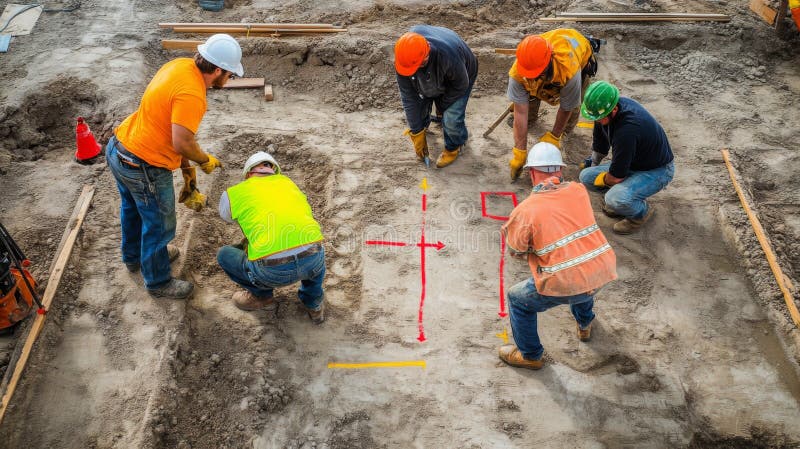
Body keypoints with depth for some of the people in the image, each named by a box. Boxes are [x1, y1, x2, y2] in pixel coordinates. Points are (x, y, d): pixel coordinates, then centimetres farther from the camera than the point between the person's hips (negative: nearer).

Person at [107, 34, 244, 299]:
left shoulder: (182, 65, -2)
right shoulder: (191, 95, -30)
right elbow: (181, 143, -30)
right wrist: (205, 160, -9)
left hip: (118, 149, 9)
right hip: (144, 169, -9)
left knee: (133, 208, 32)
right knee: (159, 226, 13)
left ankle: (134, 256, 59)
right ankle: (158, 283, 35)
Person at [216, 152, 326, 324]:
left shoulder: (234, 193, 15)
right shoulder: (287, 182, 23)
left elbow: (226, 217, 39)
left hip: (273, 271, -3)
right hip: (313, 262, 3)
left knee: (224, 254, 24)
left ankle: (262, 295, 35)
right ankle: (314, 303, 37)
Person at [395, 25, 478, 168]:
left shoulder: (449, 56, -47)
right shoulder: (404, 56, -34)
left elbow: (461, 86, -26)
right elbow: (408, 97, -26)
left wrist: (441, 106, -13)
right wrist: (416, 133, -22)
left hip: (456, 79, -4)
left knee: (451, 118, -15)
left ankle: (453, 146, 18)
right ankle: (422, 124, 39)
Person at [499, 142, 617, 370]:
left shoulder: (525, 210, -8)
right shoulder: (578, 191, 4)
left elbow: (516, 250, 3)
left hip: (565, 286, -5)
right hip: (602, 273, 5)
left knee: (517, 299, 21)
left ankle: (530, 355, 34)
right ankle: (585, 324, 59)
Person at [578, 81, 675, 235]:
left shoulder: (627, 129, -38)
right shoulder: (603, 109, -12)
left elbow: (616, 177, -27)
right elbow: (600, 142, 12)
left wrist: (601, 179, -6)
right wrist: (593, 165, 25)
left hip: (658, 171, -8)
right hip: (632, 162, 8)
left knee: (615, 200, -32)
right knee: (586, 176, -6)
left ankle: (643, 210, 1)